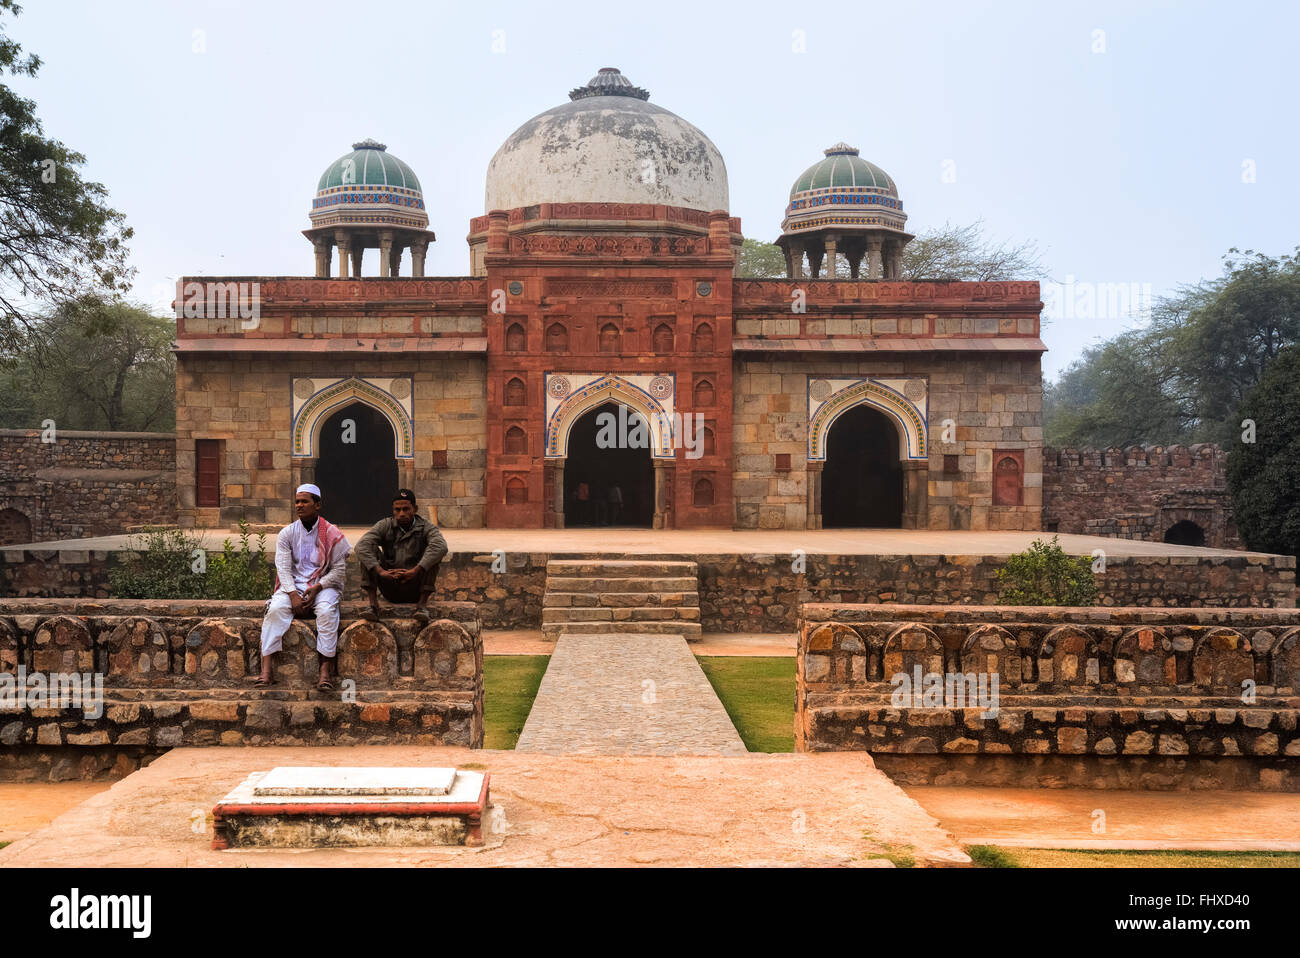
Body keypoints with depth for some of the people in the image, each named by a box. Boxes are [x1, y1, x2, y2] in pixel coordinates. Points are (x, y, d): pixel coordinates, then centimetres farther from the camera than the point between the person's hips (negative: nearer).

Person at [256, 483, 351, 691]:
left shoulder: (332, 534, 0)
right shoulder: (287, 533, 6)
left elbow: (339, 570, -2)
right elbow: (283, 568, -1)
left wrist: (317, 588, -16)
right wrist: (293, 594, -17)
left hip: (324, 585, -2)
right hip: (293, 585, 2)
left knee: (326, 610, -34)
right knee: (276, 608, -28)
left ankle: (326, 669, -35)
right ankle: (267, 668, -32)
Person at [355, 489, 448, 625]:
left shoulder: (426, 527, 0)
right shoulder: (385, 526, 4)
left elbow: (441, 546, -24)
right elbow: (361, 546, -14)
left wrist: (415, 571, -35)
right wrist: (380, 571, -30)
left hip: (415, 590, -1)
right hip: (390, 590, 1)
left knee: (434, 552, -21)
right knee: (370, 549, -14)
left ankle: (423, 603, -25)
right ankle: (373, 603, -23)